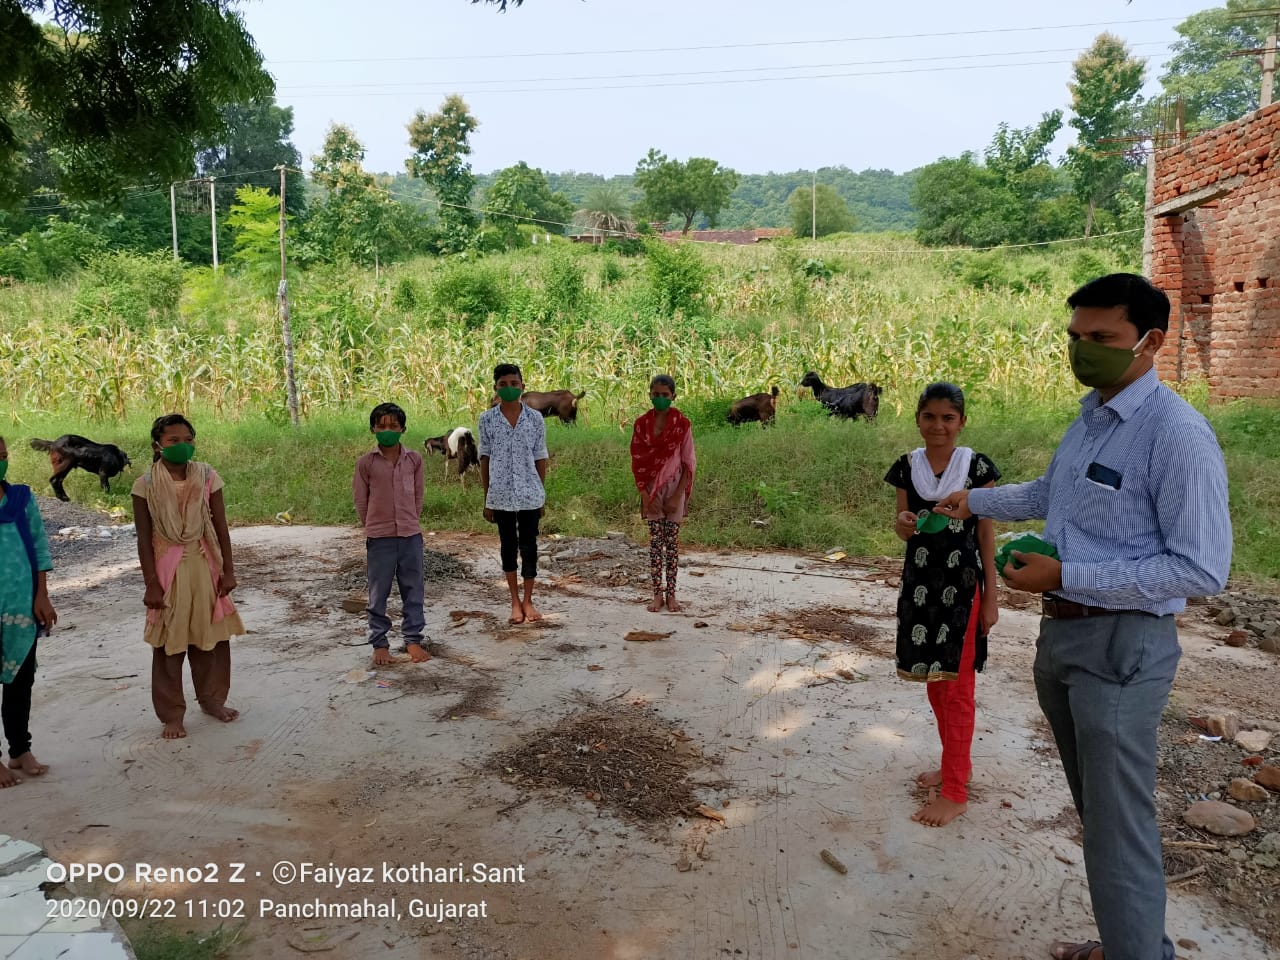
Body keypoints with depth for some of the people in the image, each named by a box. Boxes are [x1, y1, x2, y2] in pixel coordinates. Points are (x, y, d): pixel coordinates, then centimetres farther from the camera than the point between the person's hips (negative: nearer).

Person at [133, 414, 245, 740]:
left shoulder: (207, 477, -3)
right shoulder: (146, 485, -7)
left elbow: (221, 528, 1)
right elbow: (144, 538, -5)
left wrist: (228, 571, 0)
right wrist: (151, 583, -8)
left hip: (205, 566, 2)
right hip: (168, 569, -2)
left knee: (211, 636, 11)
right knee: (169, 642, 6)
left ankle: (211, 699, 31)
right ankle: (172, 714, 18)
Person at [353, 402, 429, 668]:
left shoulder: (414, 459, 2)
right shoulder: (366, 463, -4)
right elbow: (361, 501, 4)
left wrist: (410, 523, 10)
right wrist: (374, 528, 8)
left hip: (411, 535, 2)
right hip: (379, 538, -2)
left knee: (414, 590, 8)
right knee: (378, 594, 6)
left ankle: (413, 640, 20)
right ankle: (379, 644, 17)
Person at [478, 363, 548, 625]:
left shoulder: (535, 418, 0)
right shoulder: (487, 419, 0)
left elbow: (540, 459, 5)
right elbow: (485, 459, 4)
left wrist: (542, 496, 5)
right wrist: (486, 499, 4)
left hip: (530, 495, 0)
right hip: (501, 495, 0)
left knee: (529, 547, 5)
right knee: (508, 547, 10)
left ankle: (528, 601, 17)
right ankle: (515, 601, 21)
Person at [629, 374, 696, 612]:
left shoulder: (682, 423, -5)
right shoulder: (642, 423, 0)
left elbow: (688, 463, -4)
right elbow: (637, 461, 0)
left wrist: (678, 496, -11)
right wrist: (645, 495, -7)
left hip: (675, 488, -1)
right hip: (652, 489, 1)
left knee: (672, 541, 4)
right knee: (655, 541, 4)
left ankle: (671, 594, 11)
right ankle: (657, 594, 11)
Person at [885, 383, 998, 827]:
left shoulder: (977, 466, -5)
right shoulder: (906, 467, 3)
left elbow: (986, 534, -3)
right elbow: (904, 526, 8)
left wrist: (991, 598, -4)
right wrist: (902, 525, -17)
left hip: (963, 585, -4)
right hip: (920, 582, 4)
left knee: (956, 687, 0)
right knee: (933, 681, 14)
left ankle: (955, 792, 8)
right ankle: (955, 764, 32)